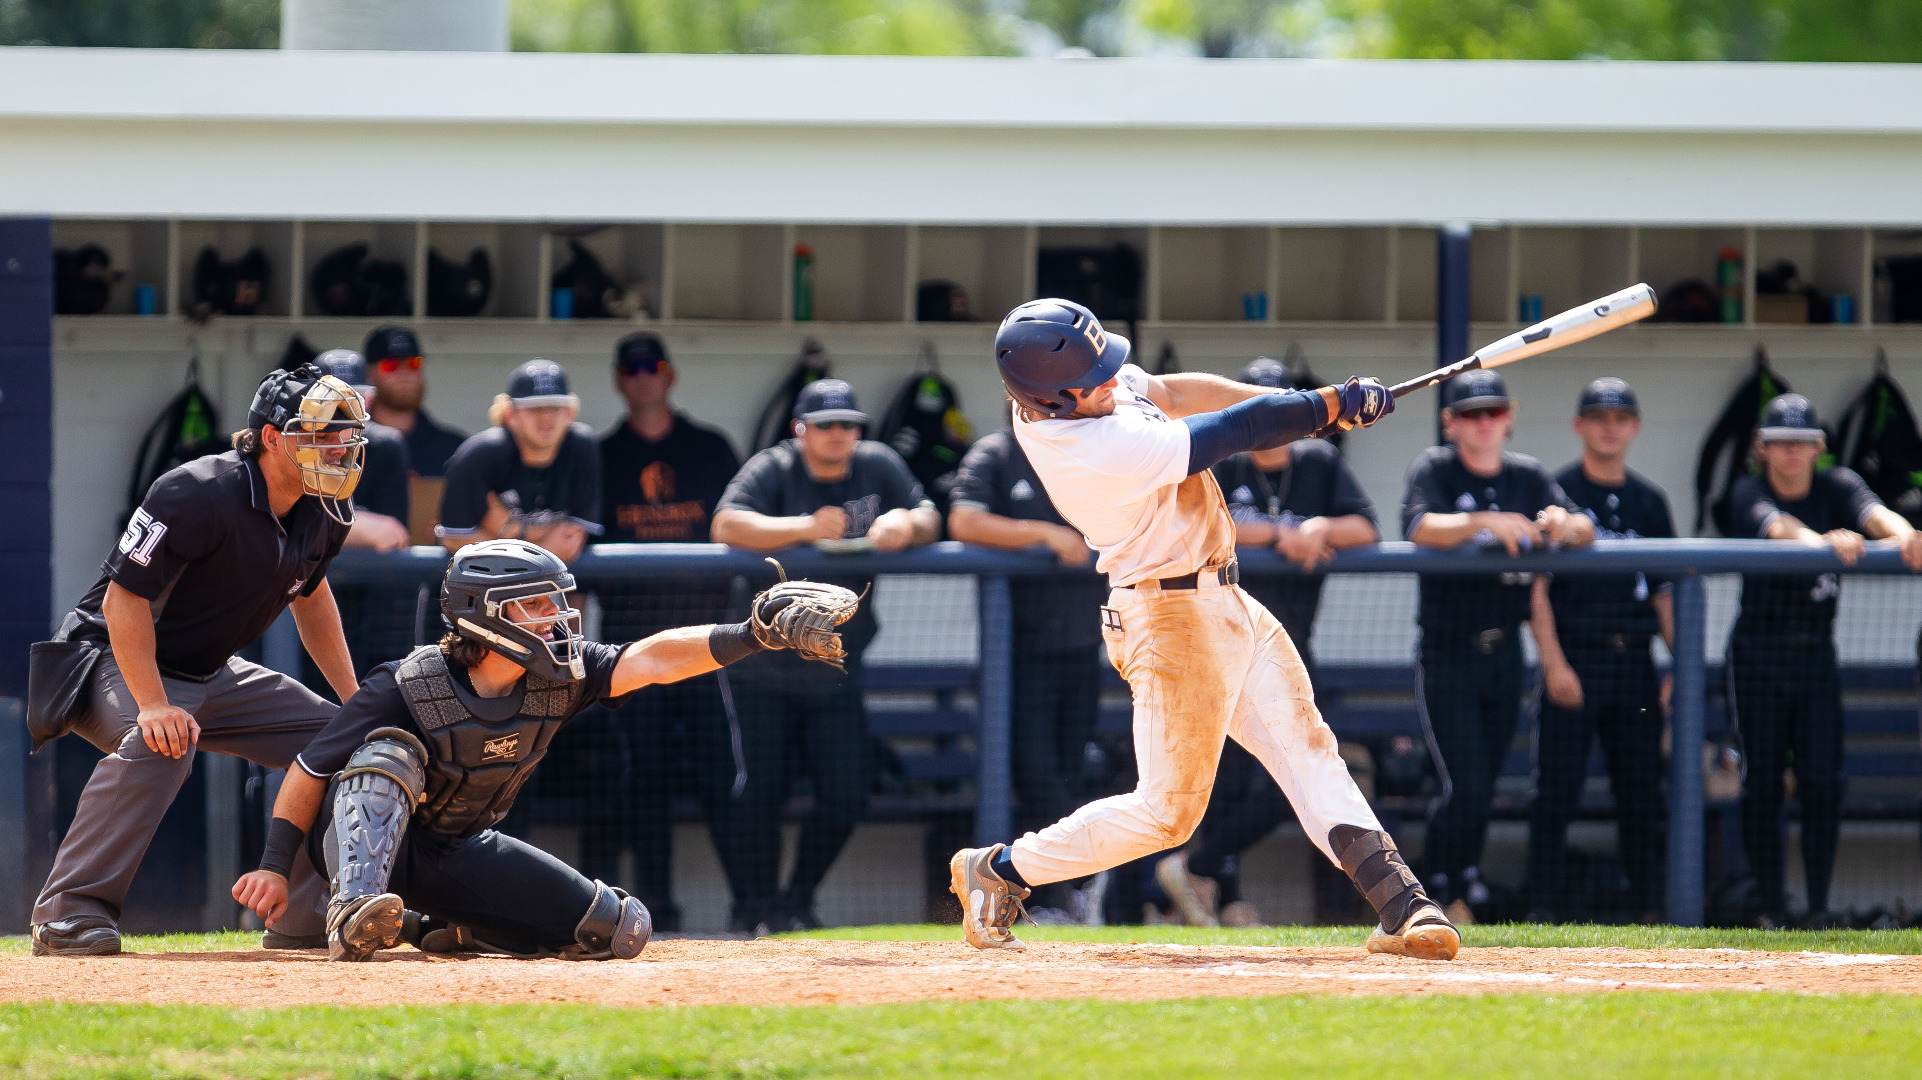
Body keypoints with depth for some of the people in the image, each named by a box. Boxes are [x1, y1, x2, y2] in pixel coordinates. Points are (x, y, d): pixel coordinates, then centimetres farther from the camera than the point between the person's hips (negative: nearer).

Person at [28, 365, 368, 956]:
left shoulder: (324, 514, -2)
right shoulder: (197, 495, -28)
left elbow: (310, 594, 19)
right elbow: (125, 597, -28)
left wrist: (354, 700, 14)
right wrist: (154, 705, -37)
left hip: (211, 675, 9)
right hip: (114, 661, -9)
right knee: (160, 744, -38)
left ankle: (303, 917, 12)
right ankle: (70, 912, -34)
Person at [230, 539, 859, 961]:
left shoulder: (557, 677, -12)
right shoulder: (406, 689, -25)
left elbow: (650, 660, -25)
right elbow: (310, 772, -17)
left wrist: (754, 635, -39)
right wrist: (275, 866, -24)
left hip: (458, 853, 5)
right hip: (364, 841, -5)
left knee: (619, 929, -8)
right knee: (391, 754, -37)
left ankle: (443, 930, 3)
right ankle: (352, 915, -48)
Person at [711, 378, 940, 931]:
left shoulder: (879, 466, 3)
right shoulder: (772, 470, -10)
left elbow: (929, 519, 4)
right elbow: (726, 524, -25)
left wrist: (906, 523, -22)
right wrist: (803, 527, -39)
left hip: (835, 672, 4)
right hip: (763, 670, -4)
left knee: (846, 796, -1)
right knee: (758, 788, -11)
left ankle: (797, 901, 18)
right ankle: (753, 907, 4)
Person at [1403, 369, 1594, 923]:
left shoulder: (1528, 476, 8)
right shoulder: (1434, 469, -4)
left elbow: (1585, 530, -4)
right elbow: (1419, 527, -24)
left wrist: (1565, 524, -28)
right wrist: (1487, 523, -38)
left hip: (1504, 654, 4)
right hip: (1447, 654, -4)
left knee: (1481, 792, 9)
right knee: (1464, 788, -11)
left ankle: (1459, 891, 22)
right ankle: (1444, 894, 4)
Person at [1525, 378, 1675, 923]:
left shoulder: (1649, 501, 15)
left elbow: (1665, 592, 17)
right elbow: (1536, 586, -3)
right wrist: (1554, 662, -13)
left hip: (1634, 660, 4)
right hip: (1575, 655, -4)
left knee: (1641, 790, 4)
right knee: (1557, 790, -7)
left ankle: (1649, 910, 8)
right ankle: (1543, 909, -4)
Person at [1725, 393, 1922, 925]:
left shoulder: (1837, 487, 0)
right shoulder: (1748, 493, -6)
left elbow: (1872, 512, -22)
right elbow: (1774, 523, -29)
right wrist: (1819, 540, -51)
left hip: (1816, 655, 2)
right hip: (1758, 656, -2)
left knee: (1822, 781, -5)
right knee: (1762, 782, -2)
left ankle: (1820, 905, 2)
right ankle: (1771, 907, 4)